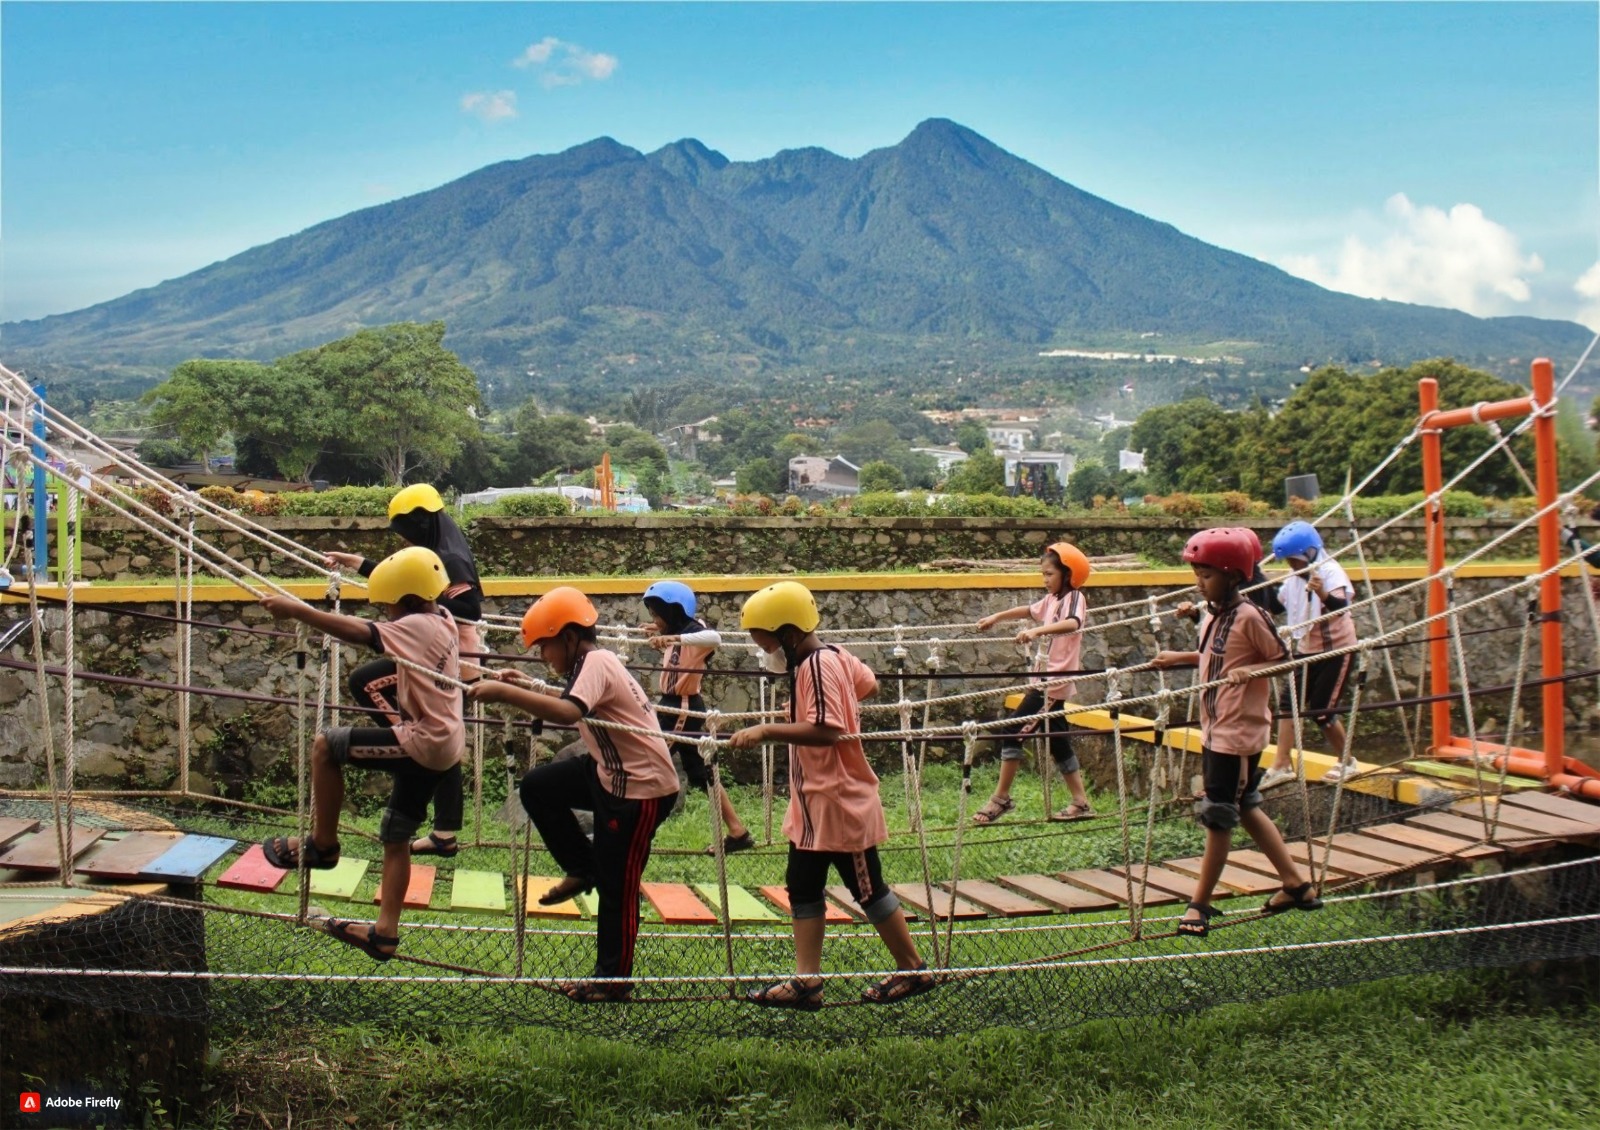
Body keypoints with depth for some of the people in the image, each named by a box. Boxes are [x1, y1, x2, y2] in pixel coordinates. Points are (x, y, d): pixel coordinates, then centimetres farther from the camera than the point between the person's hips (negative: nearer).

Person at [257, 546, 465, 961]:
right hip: (446, 748, 10)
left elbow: (359, 632, -27)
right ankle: (385, 933, 18)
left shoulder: (417, 627, -16)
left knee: (325, 745, -4)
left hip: (423, 744, -10)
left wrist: (297, 611, -27)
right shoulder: (443, 619, 10)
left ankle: (322, 845, 6)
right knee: (396, 837, 16)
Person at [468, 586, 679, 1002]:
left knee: (616, 886, 0)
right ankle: (583, 869, 20)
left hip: (644, 787, -10)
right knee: (537, 787, 10)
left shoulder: (596, 663, -20)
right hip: (610, 773, 10)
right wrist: (525, 685, 15)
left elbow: (569, 712, -40)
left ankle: (613, 980, 15)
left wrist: (504, 692, -40)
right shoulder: (595, 663, 9)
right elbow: (573, 701, 27)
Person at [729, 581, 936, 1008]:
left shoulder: (817, 665, -23)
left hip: (840, 802, -10)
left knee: (867, 888, 3)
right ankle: (806, 981, 14)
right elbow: (867, 684, 22)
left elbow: (827, 730, -33)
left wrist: (766, 730, -33)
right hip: (815, 803, 10)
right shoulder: (834, 656, 6)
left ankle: (913, 970, 17)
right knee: (802, 886, 11)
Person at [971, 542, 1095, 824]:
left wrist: (1038, 630, -45)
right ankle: (1081, 803, 16)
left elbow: (1072, 624, -34)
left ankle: (1001, 798, -2)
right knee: (1057, 741, 12)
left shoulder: (1074, 597, -13)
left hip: (1054, 681, -9)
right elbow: (1028, 610, 31)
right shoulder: (1052, 600, 12)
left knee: (1014, 732, -9)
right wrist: (997, 618, 29)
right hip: (1046, 680, 9)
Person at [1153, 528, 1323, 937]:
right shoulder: (1214, 616, 9)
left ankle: (1200, 904, 7)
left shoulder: (1249, 616, -15)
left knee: (1218, 815, -2)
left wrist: (1249, 671, -25)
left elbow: (1284, 660, -10)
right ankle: (1296, 884, 27)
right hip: (1214, 730, 9)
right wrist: (1178, 658, 23)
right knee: (1245, 808, 16)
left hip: (1239, 731, -9)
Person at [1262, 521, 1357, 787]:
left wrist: (1323, 595, -56)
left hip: (1336, 649, -7)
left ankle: (1346, 762, 16)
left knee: (1322, 710, -5)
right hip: (1307, 649, 7)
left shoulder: (1330, 571, -19)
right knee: (1289, 702, -2)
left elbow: (1341, 607, -37)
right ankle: (1282, 765, 3)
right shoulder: (1293, 578, 2)